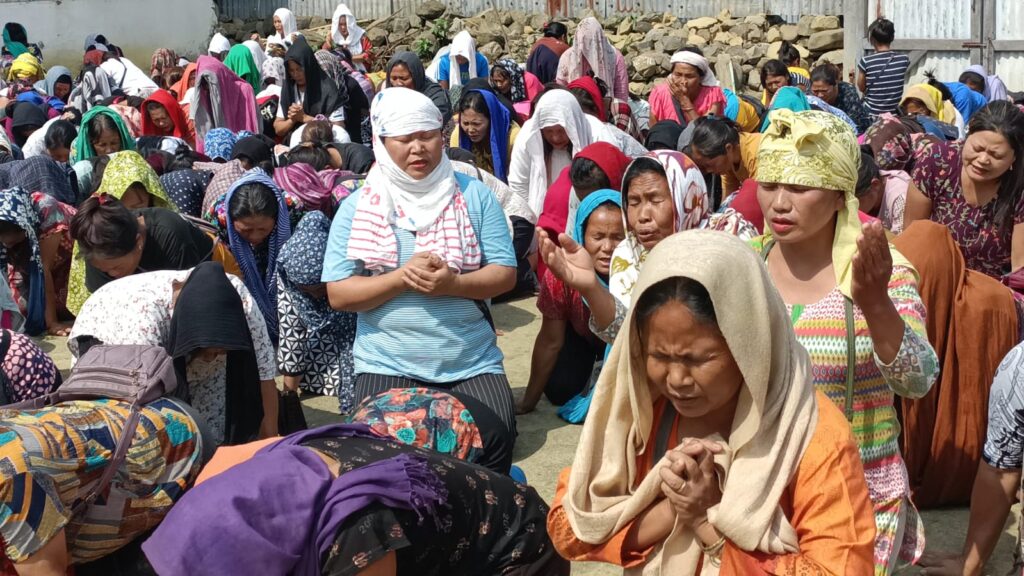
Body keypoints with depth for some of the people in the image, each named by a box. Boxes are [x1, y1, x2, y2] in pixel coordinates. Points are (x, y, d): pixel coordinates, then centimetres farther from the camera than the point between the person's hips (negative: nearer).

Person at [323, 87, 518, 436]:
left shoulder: (474, 195, 2)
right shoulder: (357, 208, 0)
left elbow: (505, 274, -1)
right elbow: (338, 294, -5)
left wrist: (452, 284, -20)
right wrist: (403, 277, -19)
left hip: (472, 362, 1)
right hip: (388, 365, -1)